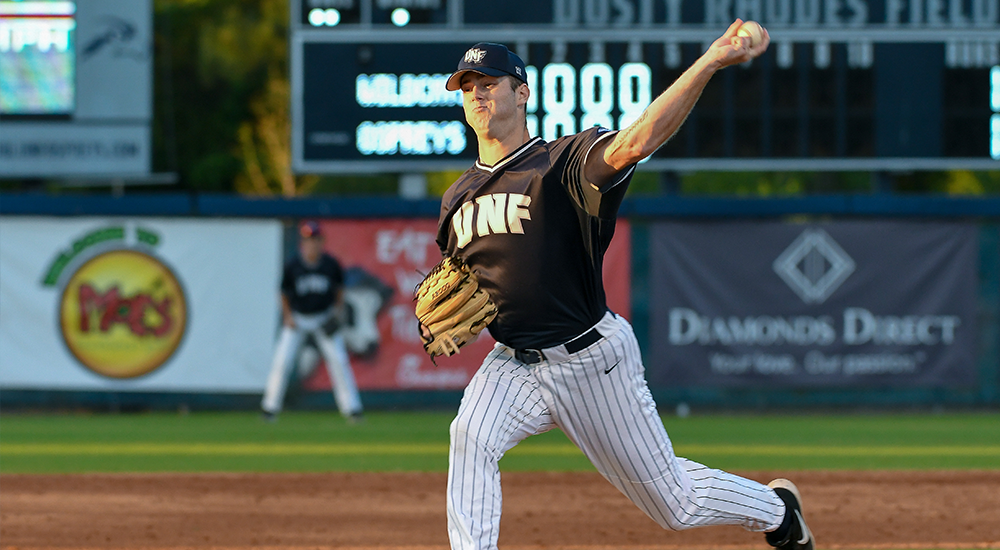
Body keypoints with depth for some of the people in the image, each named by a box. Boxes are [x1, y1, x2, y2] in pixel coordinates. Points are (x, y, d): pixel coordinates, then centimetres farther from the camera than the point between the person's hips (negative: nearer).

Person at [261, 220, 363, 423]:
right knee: (282, 361, -9)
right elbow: (284, 294, 0)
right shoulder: (292, 266, -14)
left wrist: (336, 311, -4)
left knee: (339, 360, -6)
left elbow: (339, 290, 7)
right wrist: (288, 317, -10)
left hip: (325, 320, 1)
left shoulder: (331, 264, -10)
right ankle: (271, 406, 6)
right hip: (297, 319, -1)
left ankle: (351, 407, 1)